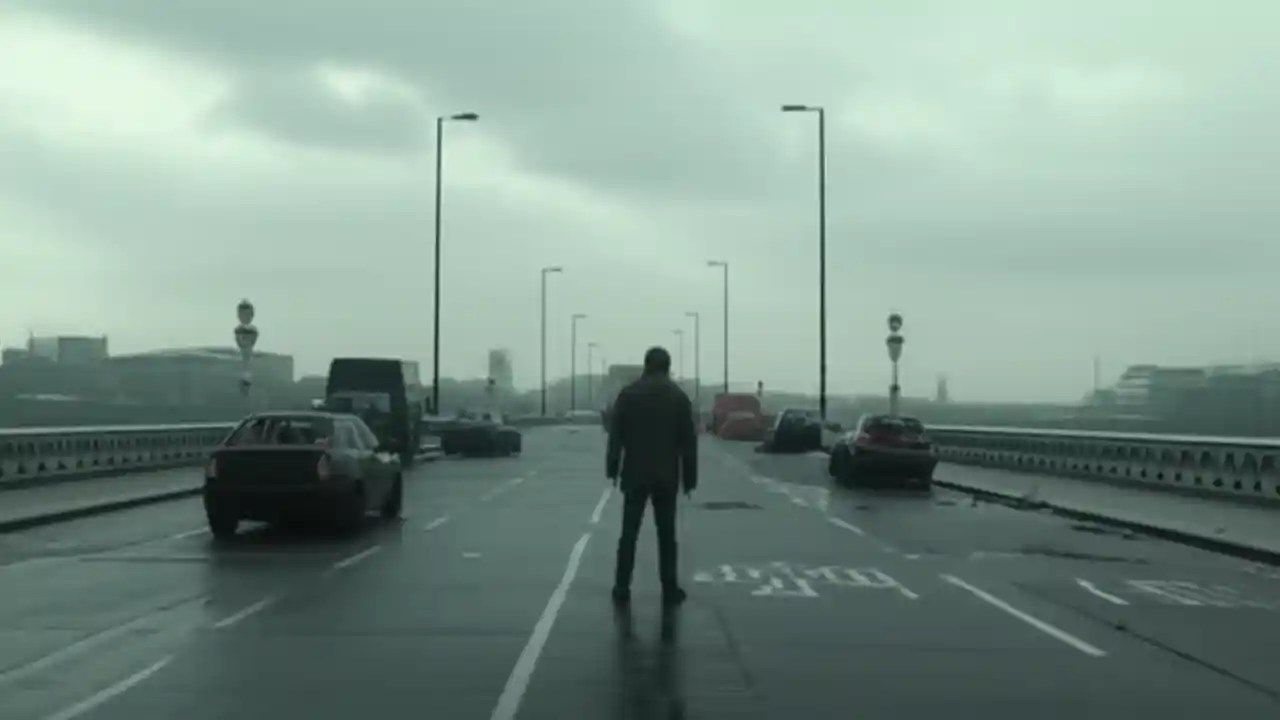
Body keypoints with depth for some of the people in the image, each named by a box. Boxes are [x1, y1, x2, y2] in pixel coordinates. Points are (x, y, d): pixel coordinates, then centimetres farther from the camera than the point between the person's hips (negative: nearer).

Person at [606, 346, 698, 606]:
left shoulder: (628, 394, 0)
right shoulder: (679, 396, 1)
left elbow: (615, 434, -1)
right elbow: (689, 441, 1)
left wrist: (613, 468, 4)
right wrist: (689, 478, 5)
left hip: (635, 474, 0)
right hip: (667, 476, 0)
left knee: (629, 533, 4)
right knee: (667, 535, 5)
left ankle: (622, 588, 2)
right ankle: (670, 590, 6)